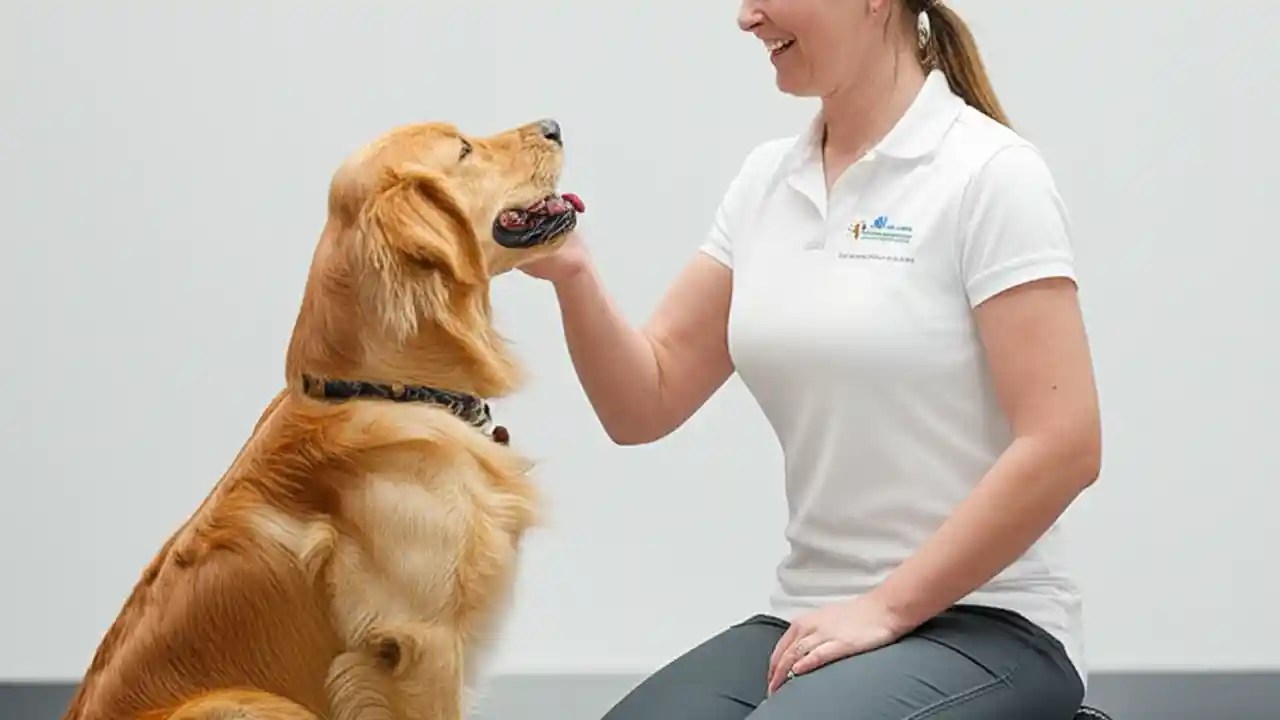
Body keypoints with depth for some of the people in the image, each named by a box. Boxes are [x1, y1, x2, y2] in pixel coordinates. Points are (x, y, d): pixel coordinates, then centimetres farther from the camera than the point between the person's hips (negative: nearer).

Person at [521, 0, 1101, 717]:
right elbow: (645, 405, 9)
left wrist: (887, 608, -16)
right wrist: (573, 274, -9)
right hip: (814, 616, 6)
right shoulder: (767, 181, 9)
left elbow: (1064, 445, -16)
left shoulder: (989, 174, -10)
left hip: (984, 627, -6)